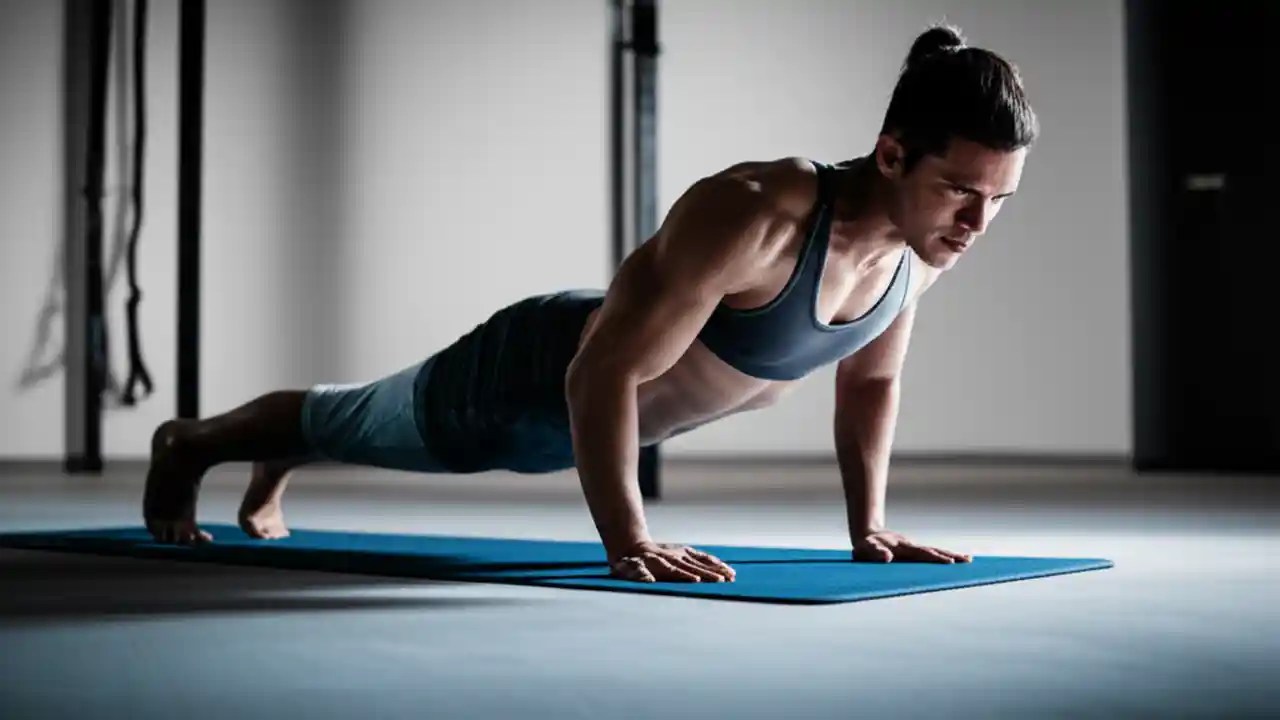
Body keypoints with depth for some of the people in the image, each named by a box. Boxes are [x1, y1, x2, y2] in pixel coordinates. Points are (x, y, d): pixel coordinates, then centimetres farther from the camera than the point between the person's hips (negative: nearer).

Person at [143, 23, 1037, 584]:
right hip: (534, 379, -7)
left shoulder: (925, 240, -18)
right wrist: (627, 541, -41)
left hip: (619, 395, 8)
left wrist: (869, 525, -2)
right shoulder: (748, 216, -43)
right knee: (363, 425, 23)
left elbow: (873, 379, 1)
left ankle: (277, 469, 68)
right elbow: (599, 374, -40)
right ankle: (191, 444, 54)